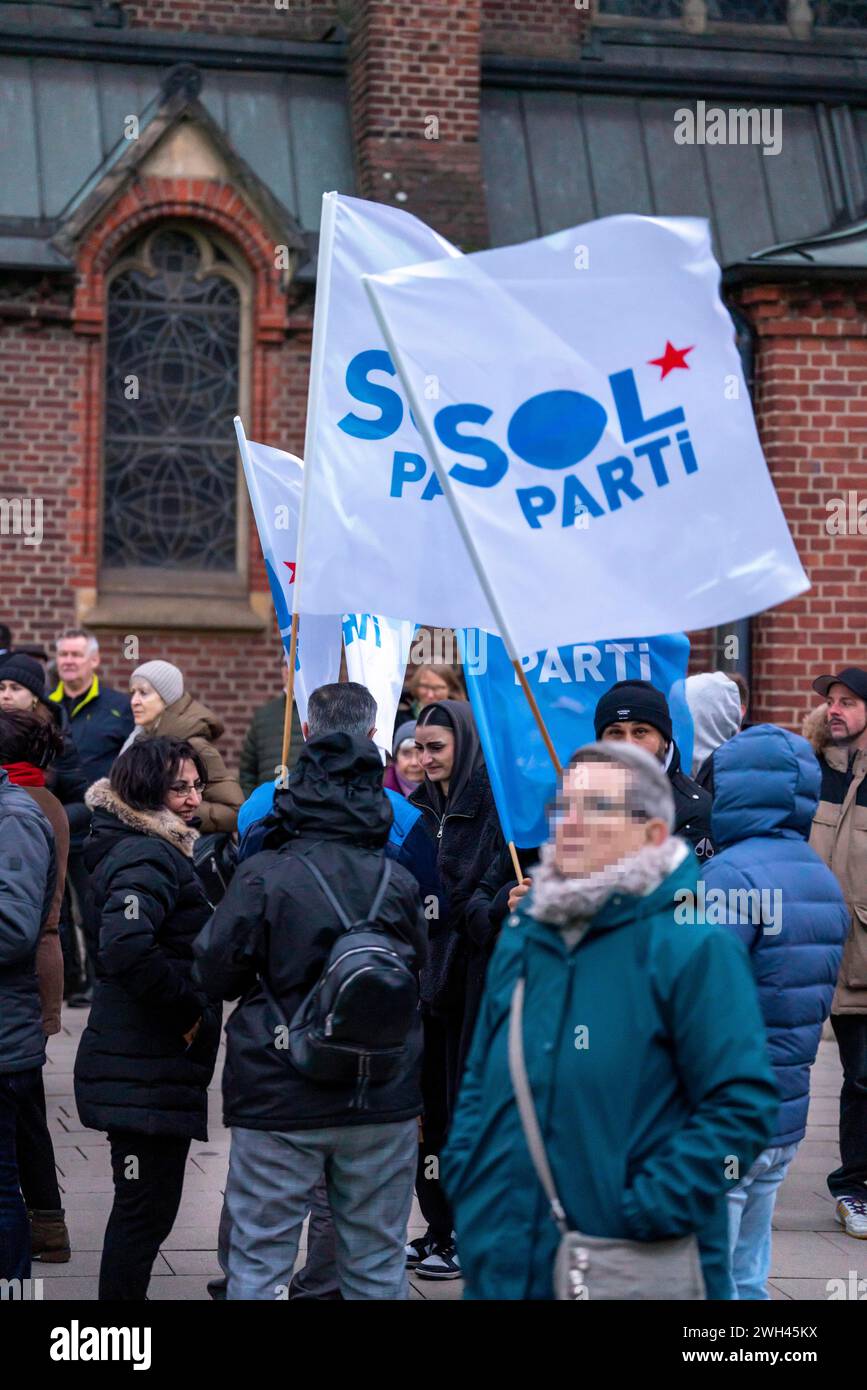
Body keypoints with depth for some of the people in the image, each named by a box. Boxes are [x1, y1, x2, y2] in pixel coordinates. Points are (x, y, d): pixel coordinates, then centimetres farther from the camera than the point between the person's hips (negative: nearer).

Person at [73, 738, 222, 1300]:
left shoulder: (162, 849, 15)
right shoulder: (149, 858, -17)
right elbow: (127, 948, -32)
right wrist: (189, 1007, -20)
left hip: (148, 1064, 11)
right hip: (148, 1070, -11)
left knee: (144, 1205, 18)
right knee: (146, 1207, -6)